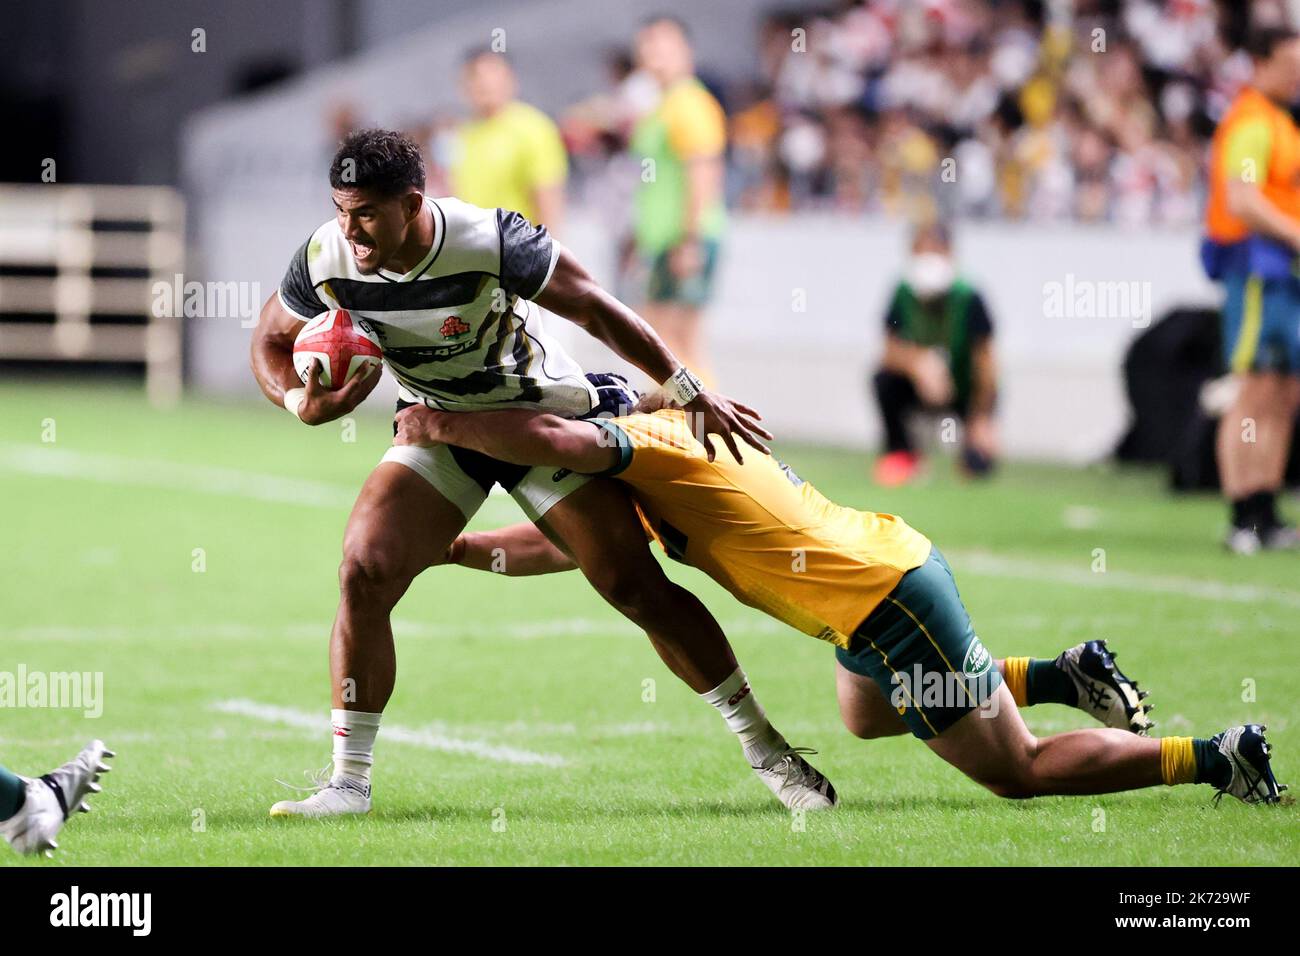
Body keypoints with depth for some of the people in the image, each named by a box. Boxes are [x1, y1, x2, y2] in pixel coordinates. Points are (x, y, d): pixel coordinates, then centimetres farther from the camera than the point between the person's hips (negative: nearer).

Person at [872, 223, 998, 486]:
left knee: (978, 463, -20)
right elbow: (892, 350, -17)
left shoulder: (968, 299, -20)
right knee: (885, 380, -29)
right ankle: (900, 451, -4)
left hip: (966, 389, -2)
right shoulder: (905, 294, -12)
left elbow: (984, 359, -18)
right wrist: (917, 363, -39)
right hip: (920, 386, 2)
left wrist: (981, 418, -21)